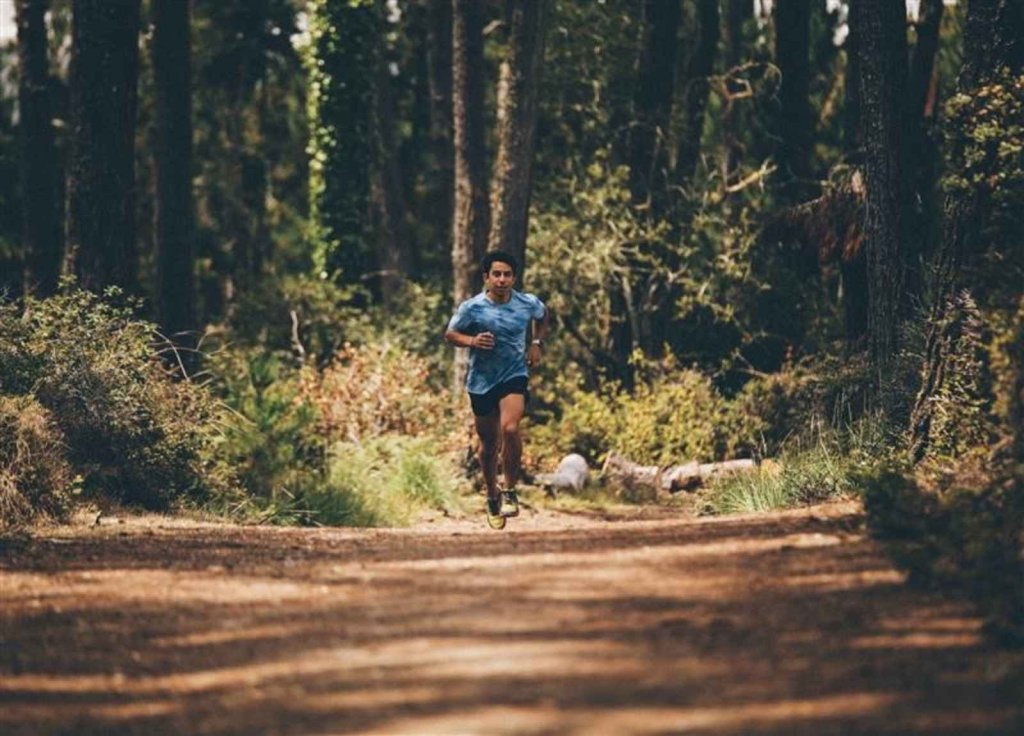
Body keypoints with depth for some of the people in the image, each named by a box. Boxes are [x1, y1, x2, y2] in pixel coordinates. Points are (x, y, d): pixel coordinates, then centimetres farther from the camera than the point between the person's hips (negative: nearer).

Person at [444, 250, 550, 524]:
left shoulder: (528, 304, -5)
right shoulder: (471, 308, -12)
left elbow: (543, 315, 19)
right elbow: (450, 335, 0)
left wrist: (537, 342, 6)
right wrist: (472, 341, -19)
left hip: (514, 376, -1)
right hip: (481, 381, 1)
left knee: (510, 429, -25)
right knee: (488, 442, 10)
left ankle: (510, 491, -9)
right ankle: (492, 494, 34)